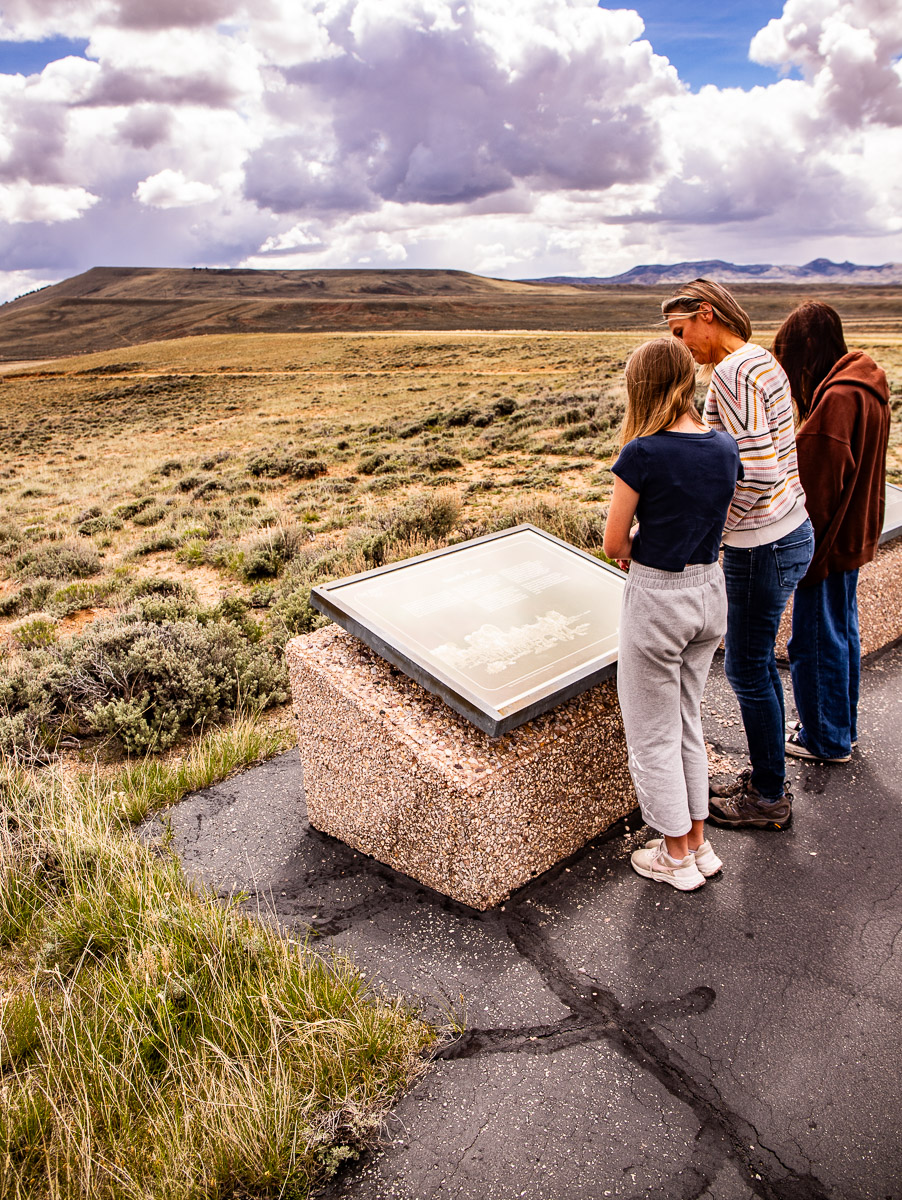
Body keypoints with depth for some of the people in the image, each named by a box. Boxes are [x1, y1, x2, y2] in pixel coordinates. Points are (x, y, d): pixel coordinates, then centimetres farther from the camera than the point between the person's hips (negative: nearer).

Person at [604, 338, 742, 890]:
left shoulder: (642, 454, -19)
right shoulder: (725, 447, 0)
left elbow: (614, 543, -12)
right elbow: (716, 526, 11)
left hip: (657, 600, -7)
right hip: (711, 592, 7)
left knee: (653, 733, 12)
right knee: (688, 721, 22)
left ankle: (676, 856, 26)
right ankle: (699, 843, 34)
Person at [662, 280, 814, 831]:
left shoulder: (732, 374, -20)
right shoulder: (764, 361, 11)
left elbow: (759, 470, -27)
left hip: (761, 548, -10)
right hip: (793, 532, 10)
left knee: (748, 671, 5)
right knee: (759, 663, 20)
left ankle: (769, 798, 22)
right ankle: (766, 776, 36)